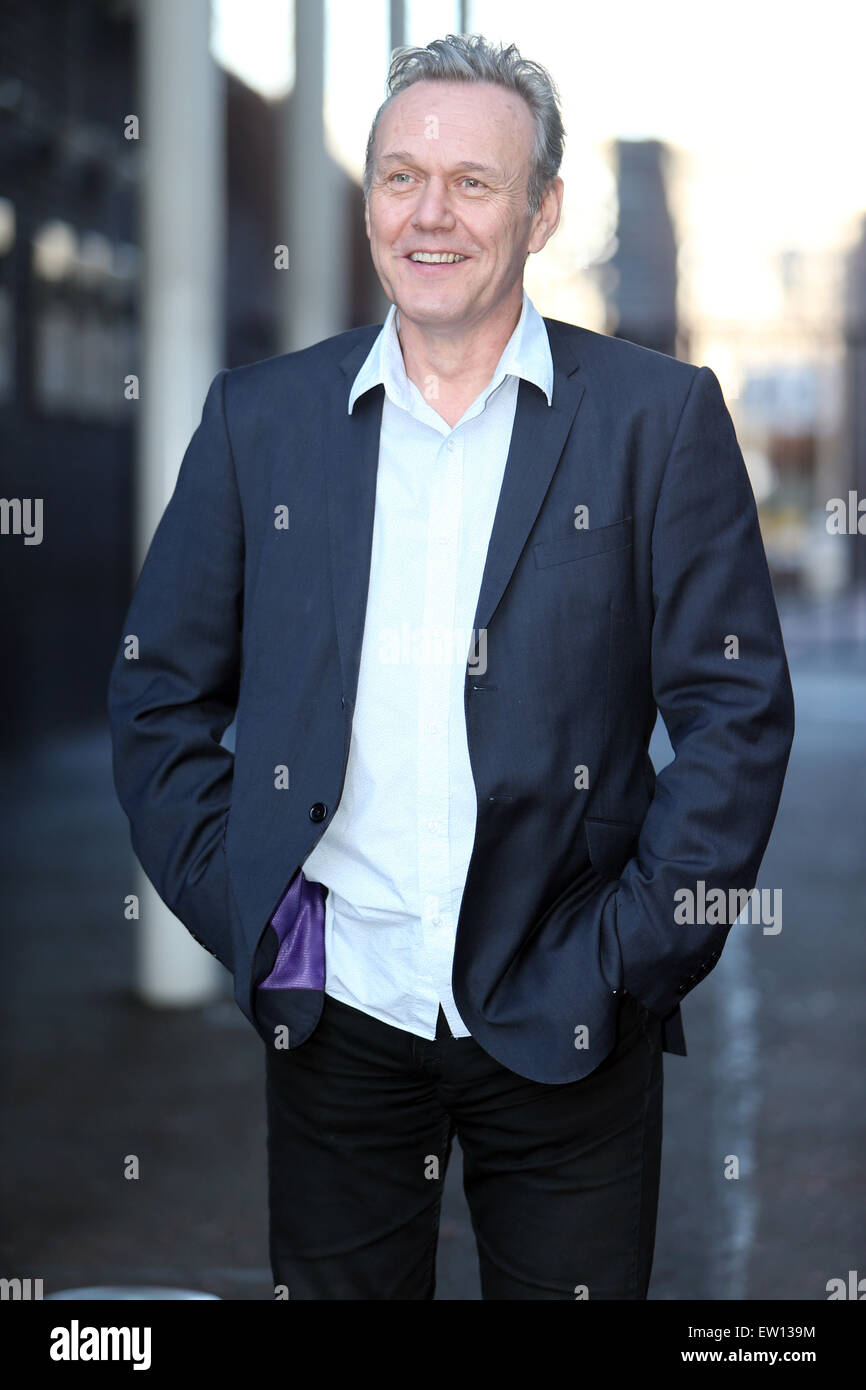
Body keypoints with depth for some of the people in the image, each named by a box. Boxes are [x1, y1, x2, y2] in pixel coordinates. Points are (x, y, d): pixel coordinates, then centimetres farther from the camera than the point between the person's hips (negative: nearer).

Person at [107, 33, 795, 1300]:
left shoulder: (659, 416, -2)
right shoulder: (260, 415, 4)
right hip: (333, 1008, 2)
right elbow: (159, 696, 8)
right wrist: (240, 910, -1)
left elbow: (738, 708, -3)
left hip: (566, 1026, -1)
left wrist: (633, 953, -8)